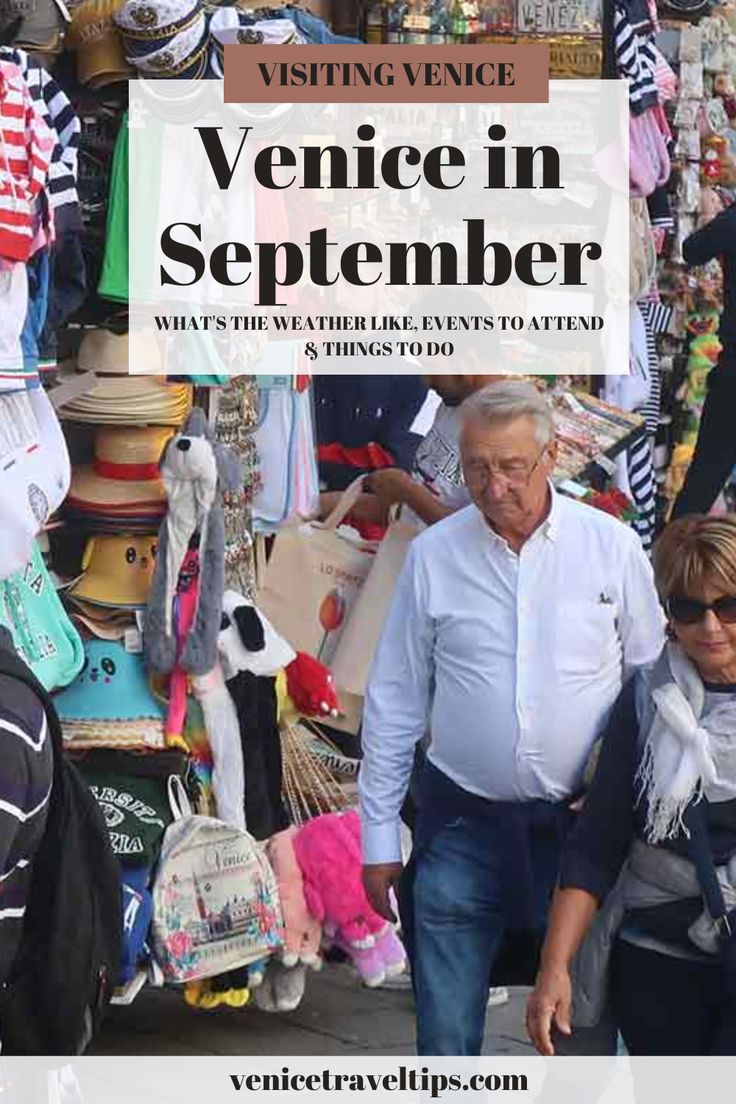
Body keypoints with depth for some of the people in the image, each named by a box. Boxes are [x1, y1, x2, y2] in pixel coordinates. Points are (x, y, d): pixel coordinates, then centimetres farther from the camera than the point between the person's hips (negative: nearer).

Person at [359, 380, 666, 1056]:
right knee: (445, 1032, 5)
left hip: (582, 823, 0)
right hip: (463, 827, 0)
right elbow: (394, 702, 5)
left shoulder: (613, 546, -2)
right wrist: (379, 839, 5)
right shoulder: (434, 554, 0)